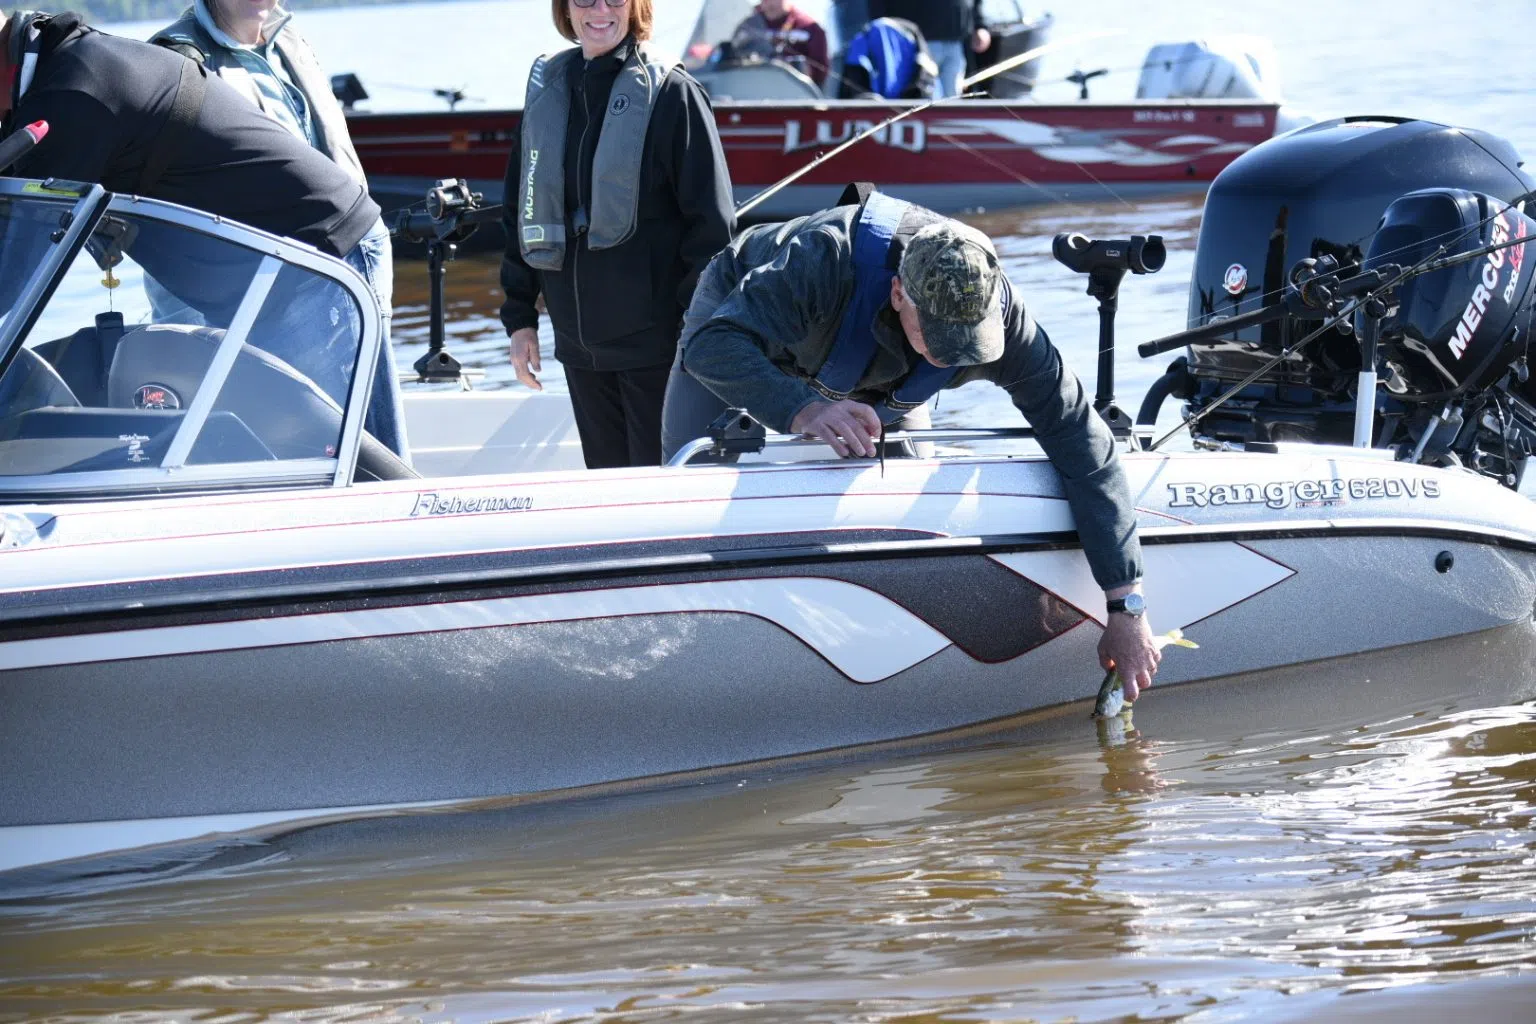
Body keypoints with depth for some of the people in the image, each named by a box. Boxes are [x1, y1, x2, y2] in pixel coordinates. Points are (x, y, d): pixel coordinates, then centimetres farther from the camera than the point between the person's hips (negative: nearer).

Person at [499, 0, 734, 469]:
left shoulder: (671, 93, -6)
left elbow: (711, 221, -8)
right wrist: (518, 316, 12)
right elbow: (522, 211, 16)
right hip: (579, 343, 5)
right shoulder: (548, 91, 9)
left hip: (655, 342, -5)